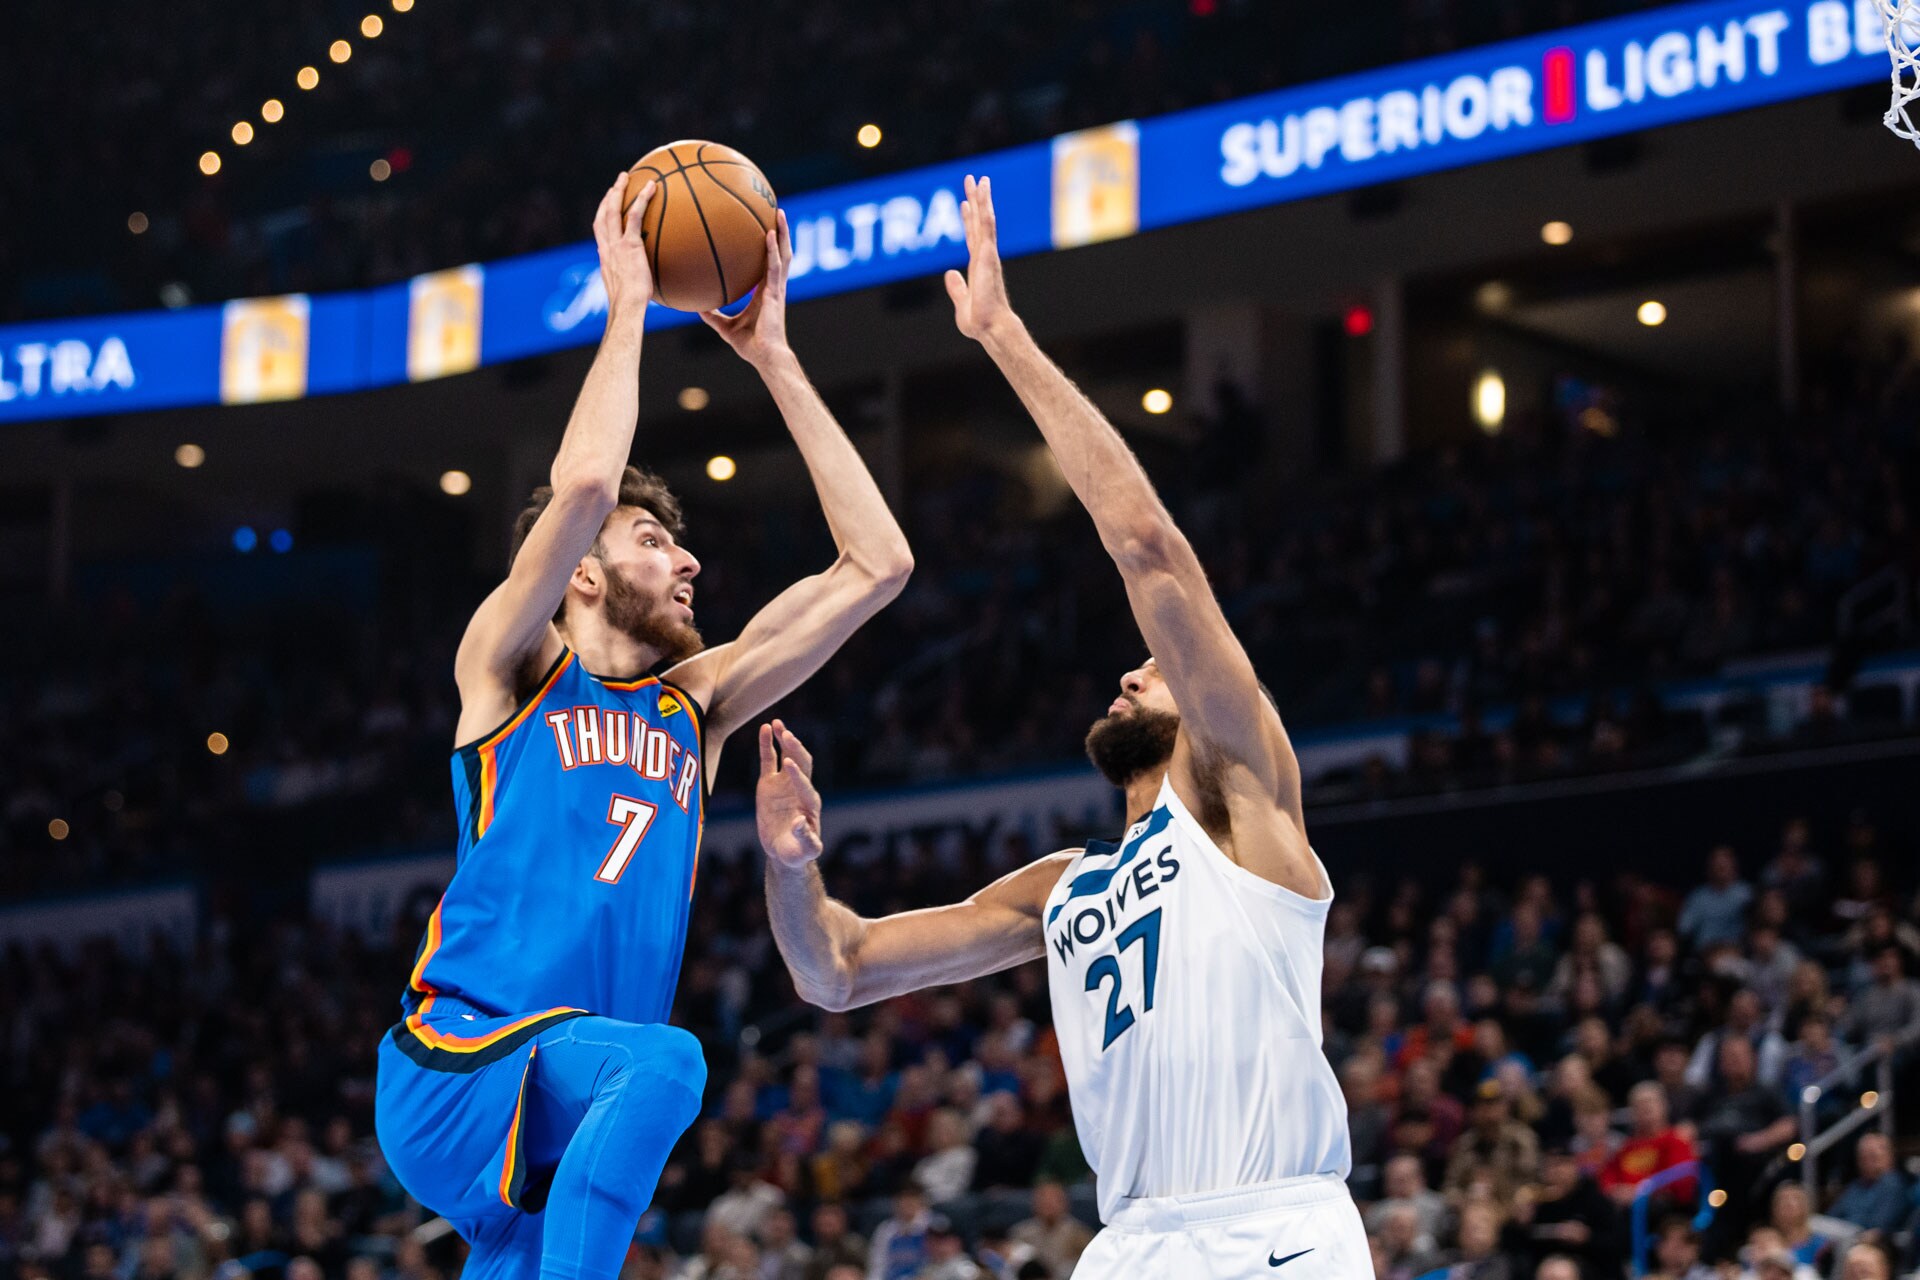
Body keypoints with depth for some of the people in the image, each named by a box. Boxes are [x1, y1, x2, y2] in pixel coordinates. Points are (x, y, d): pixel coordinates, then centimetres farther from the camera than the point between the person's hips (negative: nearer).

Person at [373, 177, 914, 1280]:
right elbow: (582, 484, -13)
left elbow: (878, 563, 17)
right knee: (662, 1060, -33)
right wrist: (628, 308, 0)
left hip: (568, 1132, 6)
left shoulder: (697, 705, 21)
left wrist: (773, 358, 17)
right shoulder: (508, 666, 6)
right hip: (455, 1069, -6)